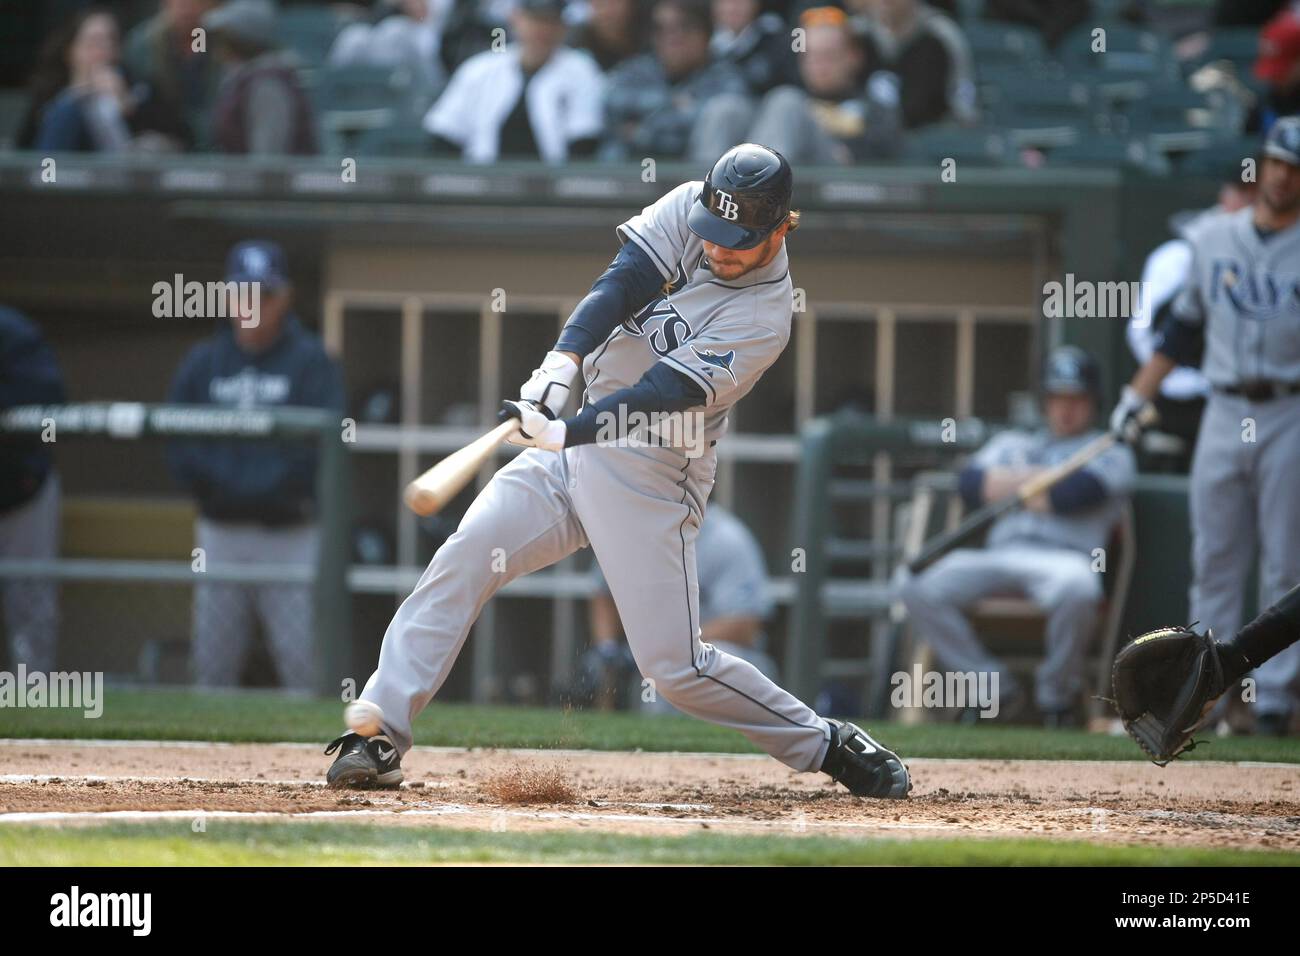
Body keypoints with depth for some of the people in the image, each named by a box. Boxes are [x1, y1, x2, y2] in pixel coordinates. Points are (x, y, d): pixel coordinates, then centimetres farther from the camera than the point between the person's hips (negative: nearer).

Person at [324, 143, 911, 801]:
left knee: (675, 668, -9)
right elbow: (622, 281, -13)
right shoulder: (689, 208, -2)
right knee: (463, 558, -10)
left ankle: (829, 746, 10)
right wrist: (563, 360, -29)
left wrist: (564, 433, -34)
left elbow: (664, 393, -25)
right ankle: (376, 733, -11)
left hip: (652, 480, -6)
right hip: (580, 438, 6)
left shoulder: (764, 319, -18)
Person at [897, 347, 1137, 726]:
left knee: (1075, 587, -42)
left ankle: (1056, 691, -15)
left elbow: (1079, 492, -3)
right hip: (998, 553, 4)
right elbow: (970, 481, 11)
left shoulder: (1110, 453, 19)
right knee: (916, 586, -22)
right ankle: (997, 691, -14)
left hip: (1065, 555, -4)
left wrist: (1007, 489, 8)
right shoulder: (1013, 444, 31)